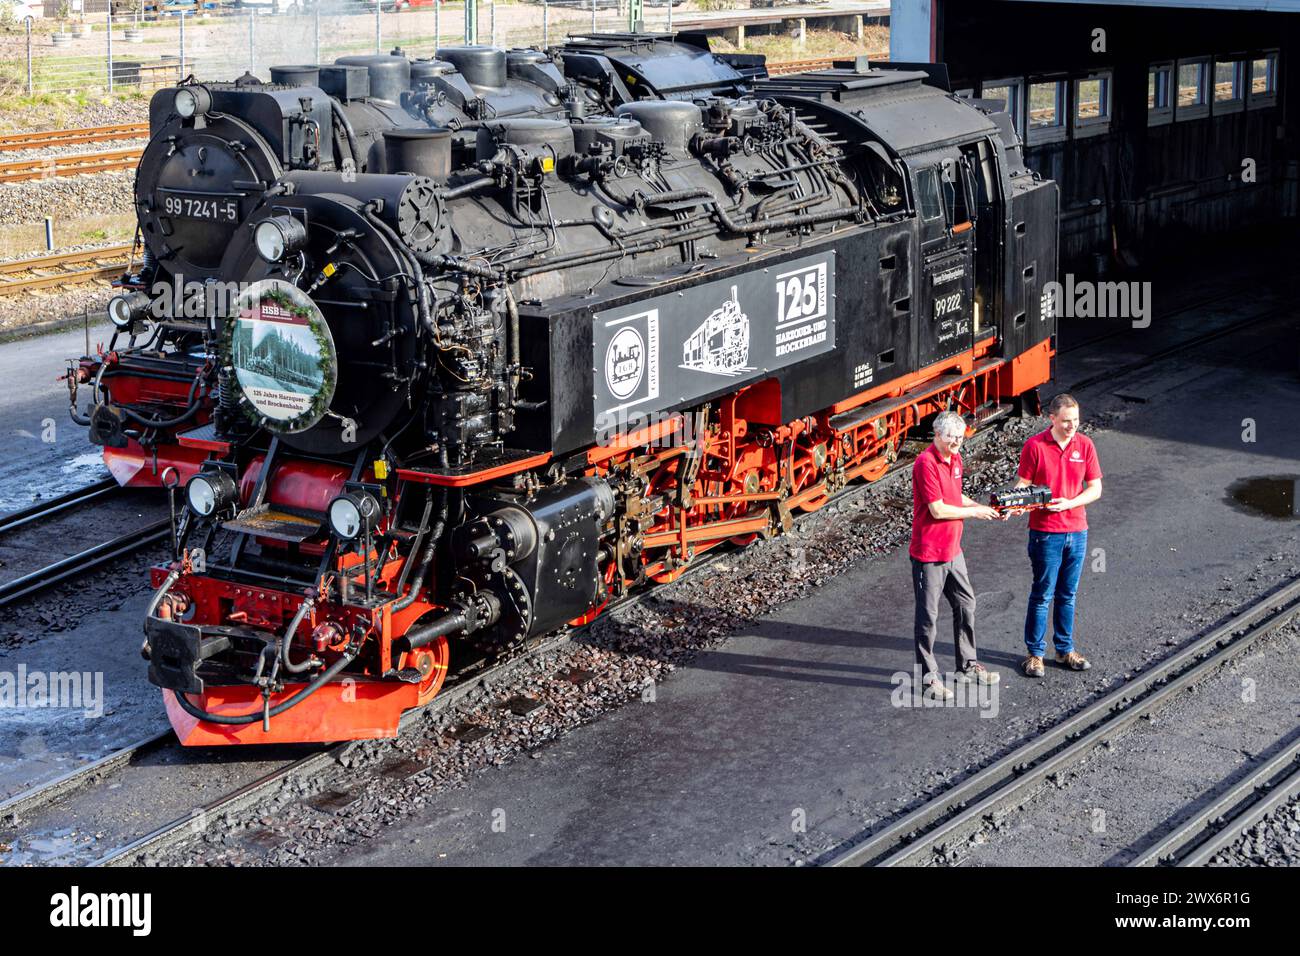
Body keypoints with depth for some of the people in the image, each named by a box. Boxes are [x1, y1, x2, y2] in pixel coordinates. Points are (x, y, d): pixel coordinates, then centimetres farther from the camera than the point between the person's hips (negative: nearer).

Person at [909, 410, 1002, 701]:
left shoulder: (954, 459, 8)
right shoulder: (926, 463, -21)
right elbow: (938, 510, -23)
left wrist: (981, 507, 5)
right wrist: (974, 512, -12)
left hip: (953, 551, 9)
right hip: (928, 554, -9)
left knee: (966, 606, 18)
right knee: (927, 616, 2)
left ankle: (967, 665, 32)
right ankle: (929, 676, 12)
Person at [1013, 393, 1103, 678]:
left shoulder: (1085, 445, -1)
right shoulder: (1035, 446, -10)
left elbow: (1095, 488, 2)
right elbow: (1022, 486, -5)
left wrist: (1069, 503, -15)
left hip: (1077, 530, 3)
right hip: (1045, 532, -3)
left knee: (1068, 595, 14)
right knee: (1043, 594, 3)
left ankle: (1065, 649, 26)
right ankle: (1035, 653, 14)